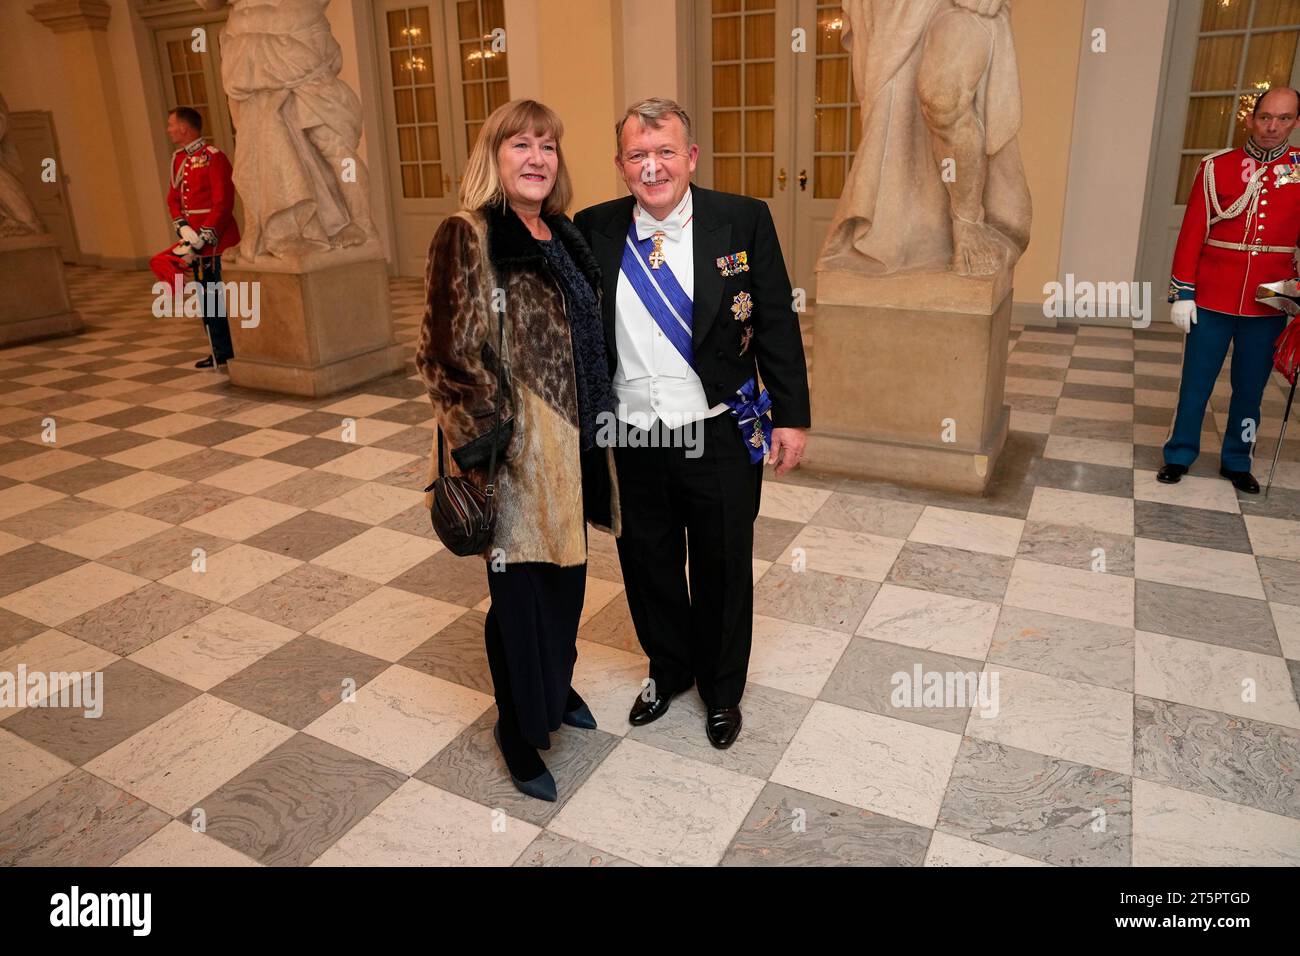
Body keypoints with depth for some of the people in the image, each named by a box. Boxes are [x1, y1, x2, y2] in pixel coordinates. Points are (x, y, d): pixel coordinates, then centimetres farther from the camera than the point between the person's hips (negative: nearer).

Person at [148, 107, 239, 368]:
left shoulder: (214, 157, -11)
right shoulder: (178, 159, 13)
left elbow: (223, 203, -17)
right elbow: (173, 198, 12)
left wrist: (202, 238, -20)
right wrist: (184, 229, -6)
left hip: (218, 240, -8)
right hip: (196, 239, 8)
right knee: (208, 299, 11)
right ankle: (222, 353, 20)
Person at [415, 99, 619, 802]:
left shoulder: (564, 236, 9)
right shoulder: (466, 237, -12)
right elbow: (450, 356, -15)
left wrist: (599, 429, 14)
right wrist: (483, 451, -17)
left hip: (574, 444, 7)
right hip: (516, 452, -7)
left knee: (565, 572, 20)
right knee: (522, 588, 6)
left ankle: (555, 687, 44)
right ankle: (519, 726, 28)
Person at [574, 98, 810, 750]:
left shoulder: (744, 221, -6)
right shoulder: (593, 232, -1)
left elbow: (778, 325, -3)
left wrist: (790, 416, -5)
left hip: (720, 439, -2)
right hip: (633, 441, 2)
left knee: (723, 570, 14)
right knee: (648, 564, 18)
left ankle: (722, 688, 40)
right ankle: (667, 670, 46)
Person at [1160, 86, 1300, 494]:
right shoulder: (1217, 166, -2)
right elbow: (1193, 231, -5)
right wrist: (1181, 293, -9)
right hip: (1212, 299, -2)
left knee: (1251, 386, 11)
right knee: (1197, 381, 6)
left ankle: (1237, 462, 25)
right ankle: (1179, 455, 20)